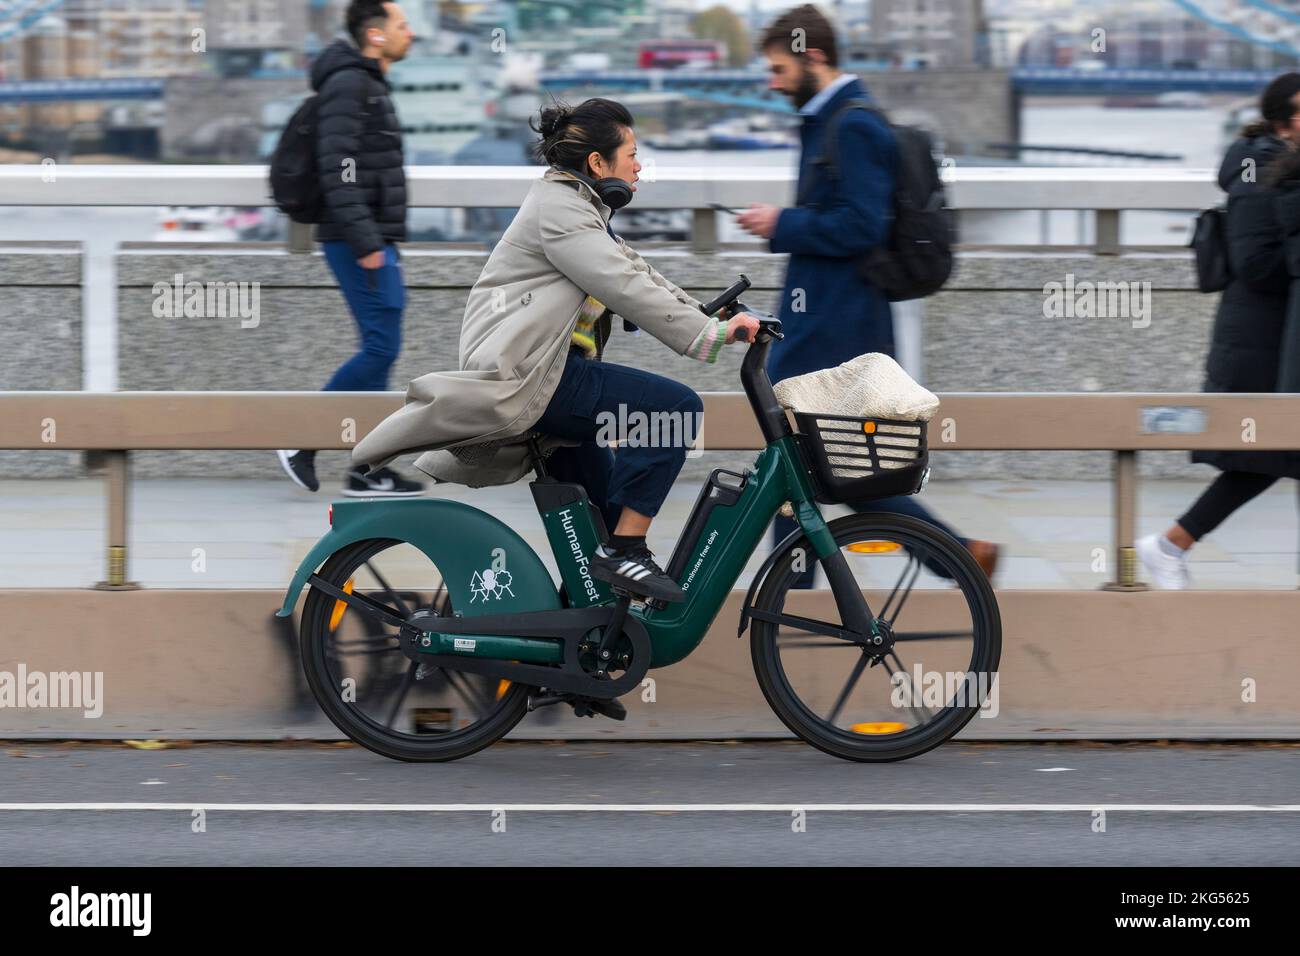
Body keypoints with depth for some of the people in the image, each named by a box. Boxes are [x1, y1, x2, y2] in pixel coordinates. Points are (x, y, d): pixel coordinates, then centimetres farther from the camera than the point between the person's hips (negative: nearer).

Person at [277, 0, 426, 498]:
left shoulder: (370, 86, 19)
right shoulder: (348, 85, -13)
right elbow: (337, 168, -22)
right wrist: (364, 241, -25)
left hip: (373, 241, 10)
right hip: (359, 240, -10)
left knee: (380, 349, 8)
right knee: (381, 347, -11)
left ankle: (368, 469, 8)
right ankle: (300, 439, -5)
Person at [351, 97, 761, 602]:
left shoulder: (579, 209, 22)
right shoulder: (559, 209, -11)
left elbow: (637, 274, 19)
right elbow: (625, 289, -19)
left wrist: (715, 320, 7)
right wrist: (713, 334, -20)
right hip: (526, 373, -11)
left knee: (606, 508, 16)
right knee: (676, 406, -19)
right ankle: (624, 553, -18)